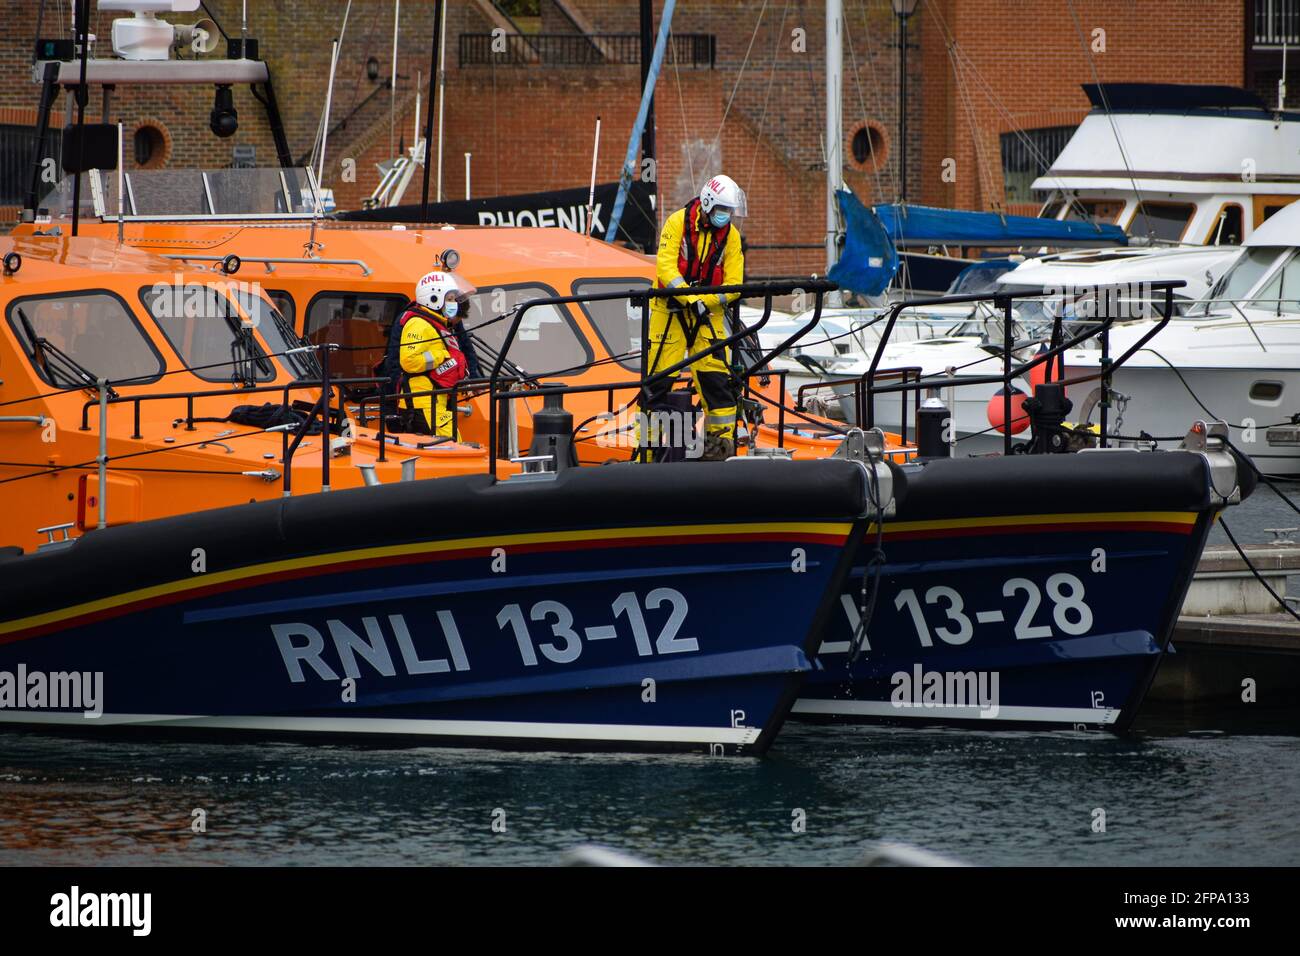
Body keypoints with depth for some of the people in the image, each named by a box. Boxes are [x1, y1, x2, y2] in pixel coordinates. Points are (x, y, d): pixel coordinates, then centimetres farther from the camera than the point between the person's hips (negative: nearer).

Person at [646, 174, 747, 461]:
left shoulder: (730, 235, 2)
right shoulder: (678, 222, -8)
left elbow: (733, 284, -2)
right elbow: (666, 267, -17)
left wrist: (705, 301, -19)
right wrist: (690, 299, -28)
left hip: (708, 312, 3)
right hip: (670, 308, -3)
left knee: (715, 377, -5)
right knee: (659, 377, -6)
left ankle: (722, 445, 1)